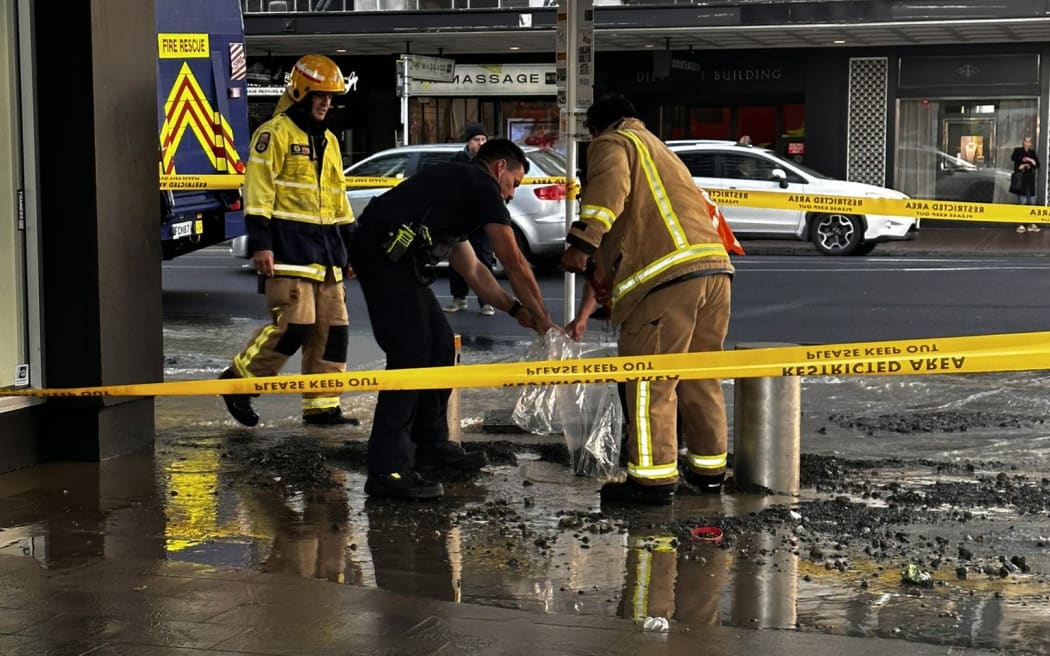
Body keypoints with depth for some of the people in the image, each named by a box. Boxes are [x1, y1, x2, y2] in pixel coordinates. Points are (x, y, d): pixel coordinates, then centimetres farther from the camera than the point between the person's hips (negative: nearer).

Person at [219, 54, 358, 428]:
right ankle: (239, 380, 1)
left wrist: (351, 247, 20)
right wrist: (260, 243, -19)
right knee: (295, 322, -16)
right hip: (288, 243, -8)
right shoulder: (275, 133, -5)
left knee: (332, 327, 4)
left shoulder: (328, 141, 20)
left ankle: (322, 405, 10)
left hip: (325, 245, 8)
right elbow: (258, 191, -12)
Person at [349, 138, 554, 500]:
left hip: (392, 258, 10)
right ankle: (387, 470, -12)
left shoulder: (455, 185, 29)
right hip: (385, 253, -10)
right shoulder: (483, 186, 1)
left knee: (440, 345, 15)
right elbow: (513, 262, 1)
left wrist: (514, 308, 29)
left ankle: (432, 447, 25)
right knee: (410, 354, -11)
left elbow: (472, 270, 33)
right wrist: (542, 318, 11)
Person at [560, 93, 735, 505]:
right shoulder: (657, 149, 36)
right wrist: (607, 269, 29)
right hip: (716, 265, 9)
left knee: (650, 380, -2)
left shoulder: (613, 143, 8)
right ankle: (709, 468, 26)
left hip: (668, 271, -9)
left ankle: (654, 478, 1)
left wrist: (583, 242, -24)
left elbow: (610, 187, -14)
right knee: (699, 376, 19)